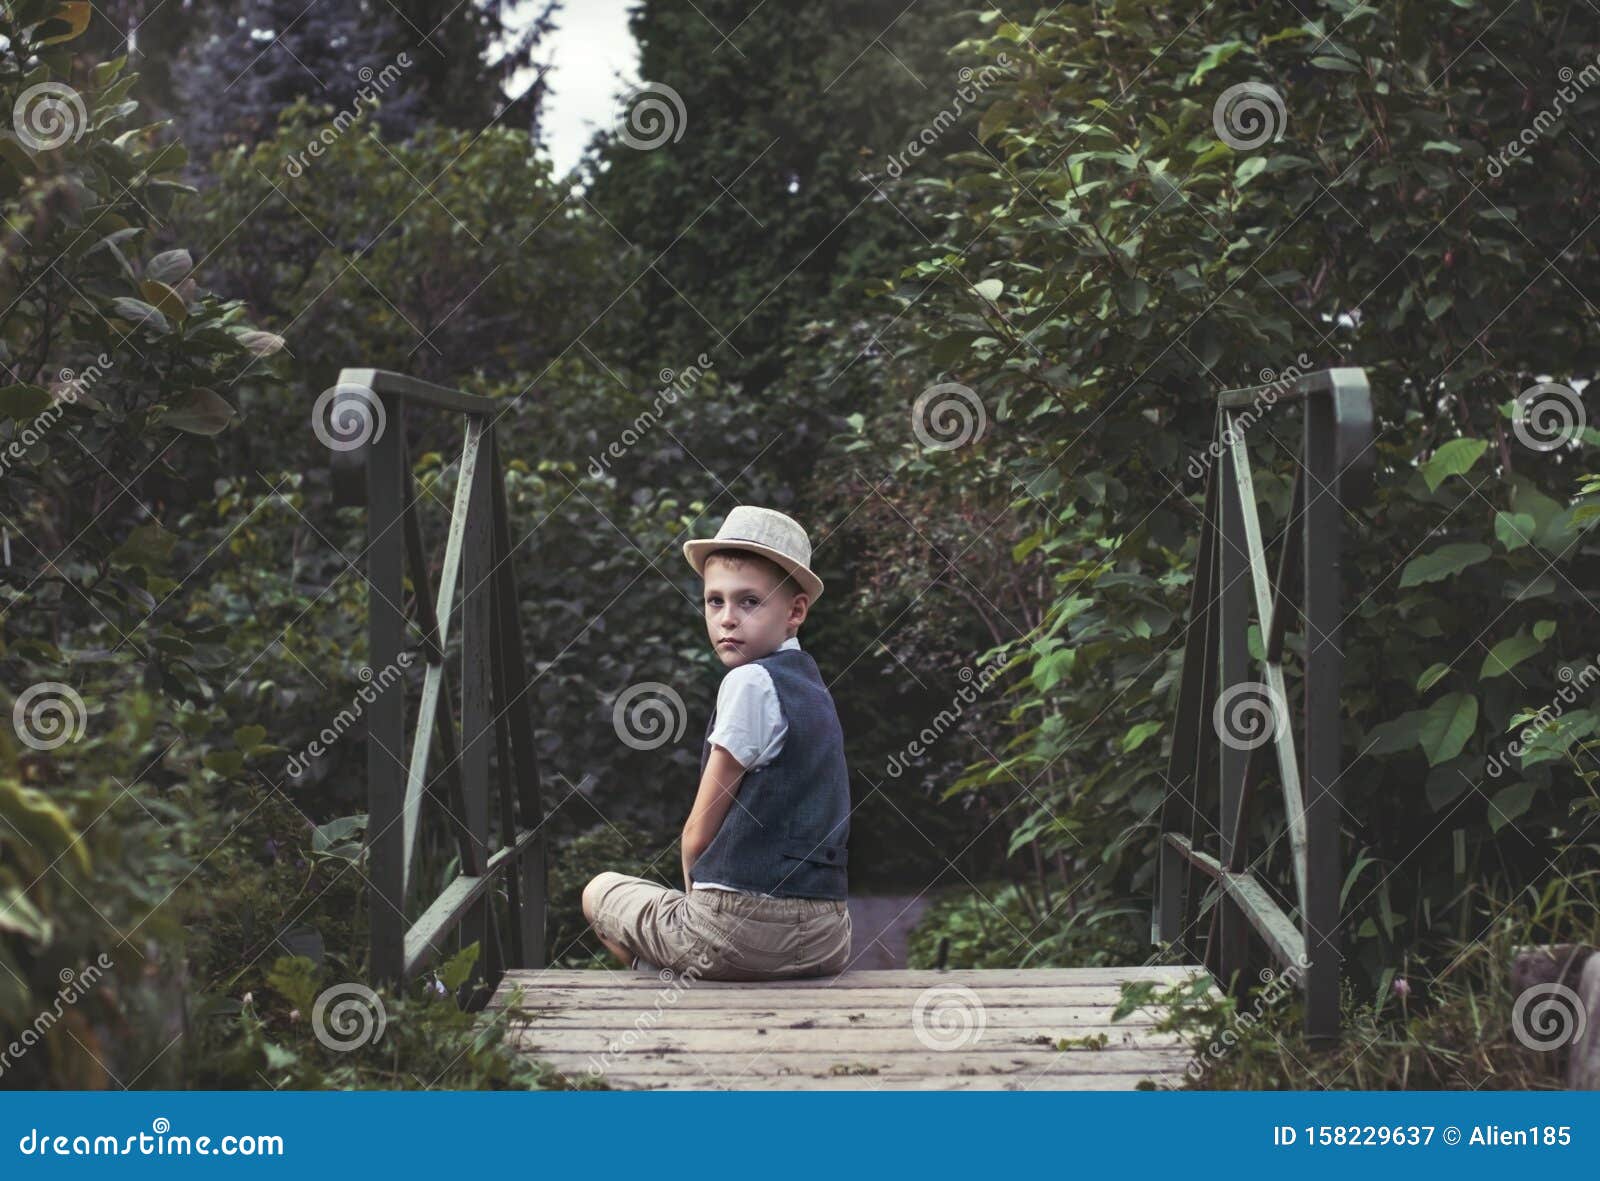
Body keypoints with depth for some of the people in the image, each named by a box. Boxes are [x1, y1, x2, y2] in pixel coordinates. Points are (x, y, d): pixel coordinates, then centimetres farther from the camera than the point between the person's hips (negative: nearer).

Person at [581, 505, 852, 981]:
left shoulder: (749, 683, -13)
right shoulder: (812, 687, 14)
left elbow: (699, 832, -8)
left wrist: (693, 886, 9)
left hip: (740, 930, -8)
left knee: (600, 890, 18)